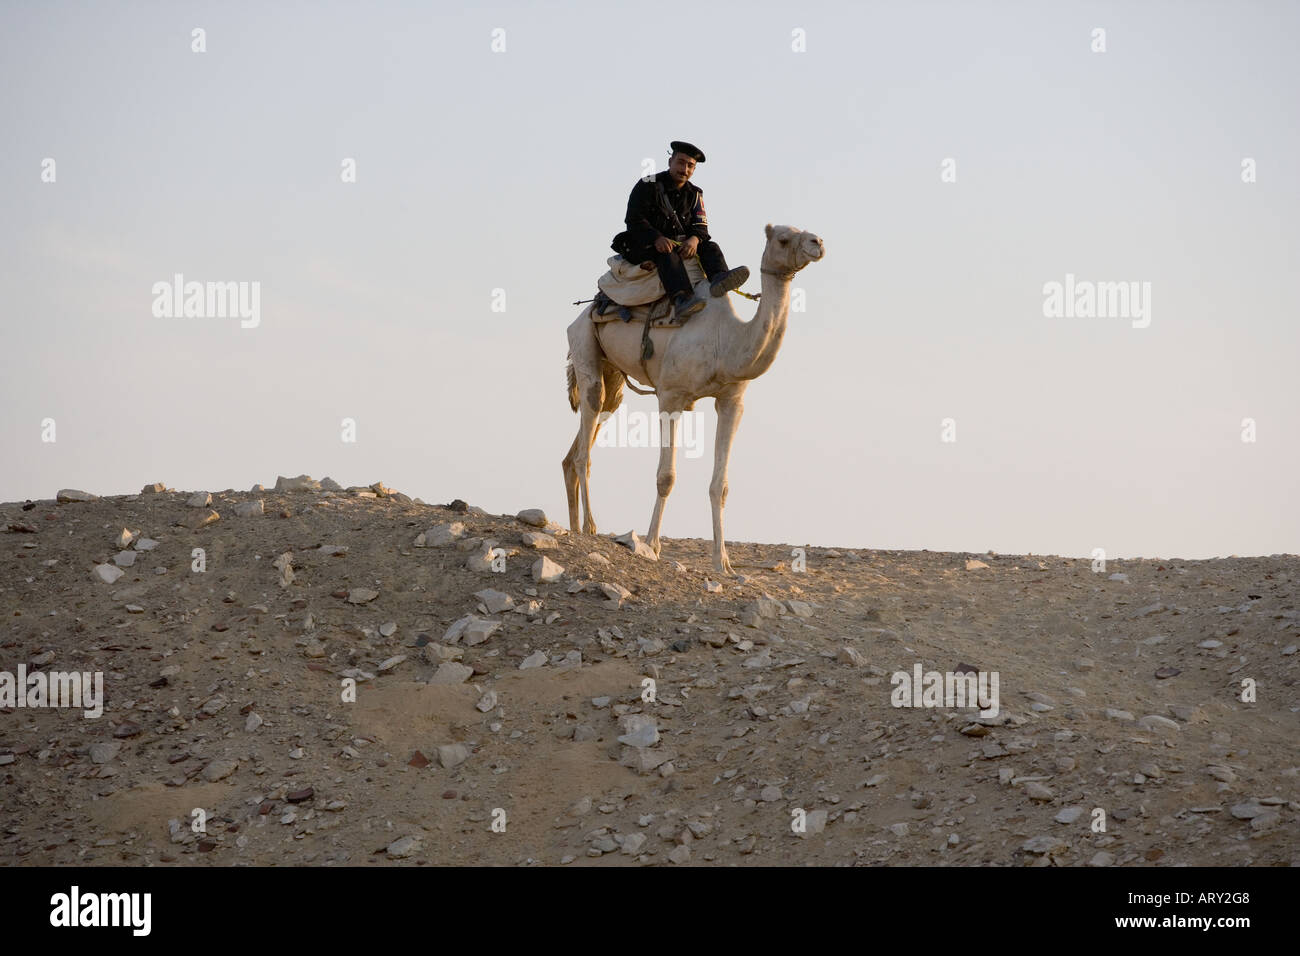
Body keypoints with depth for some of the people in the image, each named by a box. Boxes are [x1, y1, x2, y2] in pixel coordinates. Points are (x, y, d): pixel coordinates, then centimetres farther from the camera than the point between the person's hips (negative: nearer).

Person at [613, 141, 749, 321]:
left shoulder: (694, 194, 14)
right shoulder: (648, 186, -2)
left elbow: (700, 226, 5)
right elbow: (634, 220, -11)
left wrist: (694, 239, -21)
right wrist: (656, 238, -29)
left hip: (678, 244, 6)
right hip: (644, 245, -5)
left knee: (710, 247, -16)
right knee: (666, 252, -37)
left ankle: (719, 279, -52)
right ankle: (681, 299, -60)